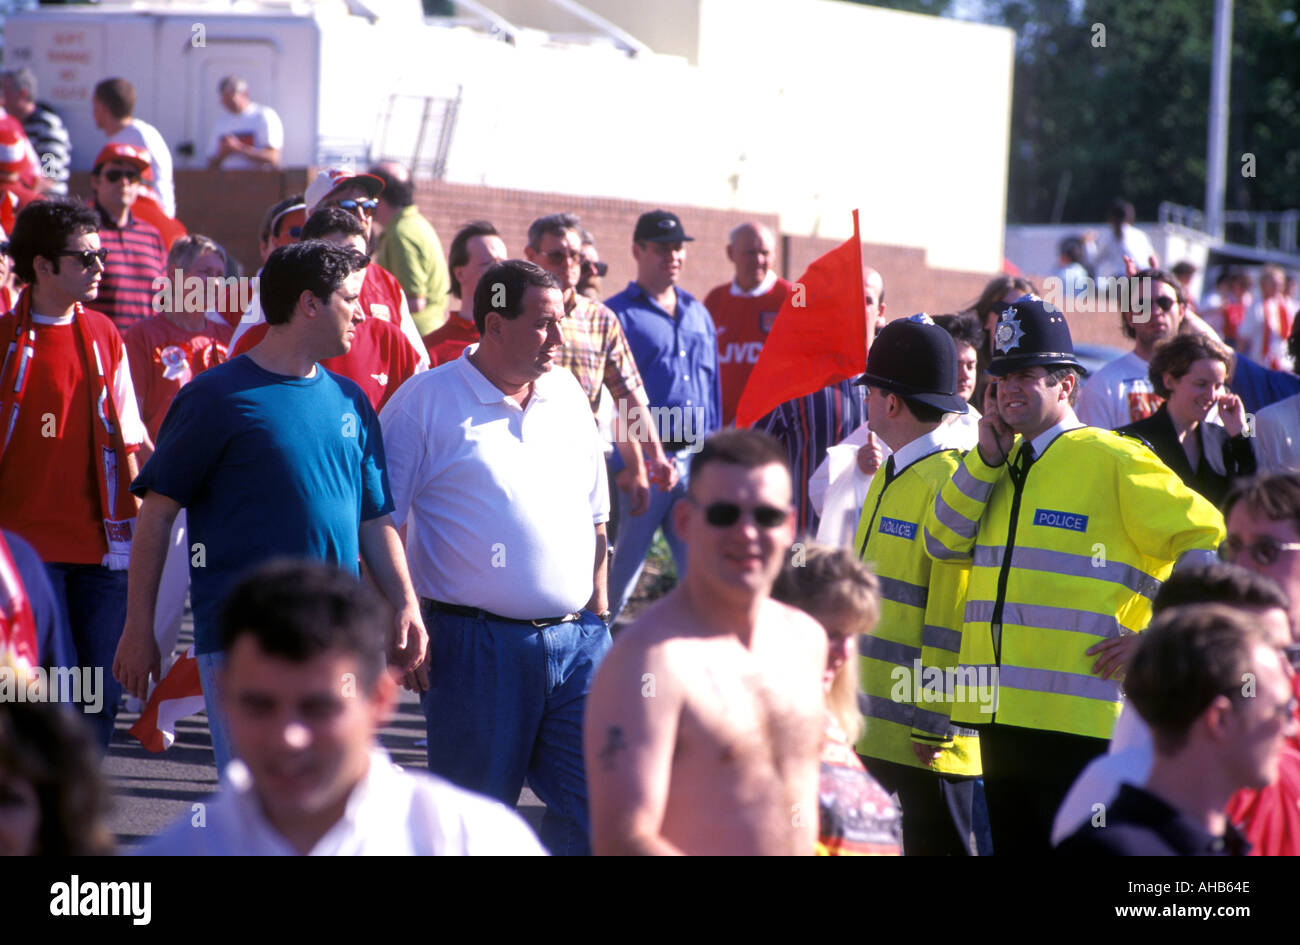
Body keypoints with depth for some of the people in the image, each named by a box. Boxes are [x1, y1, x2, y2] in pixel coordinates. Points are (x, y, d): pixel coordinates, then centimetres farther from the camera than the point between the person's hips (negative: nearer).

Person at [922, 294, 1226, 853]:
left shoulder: (1113, 461, -5)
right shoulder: (1000, 462, 17)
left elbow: (1207, 541, -6)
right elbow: (944, 541, 7)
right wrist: (987, 459, -1)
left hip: (1077, 722, -7)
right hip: (1000, 716, 7)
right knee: (1012, 845, 12)